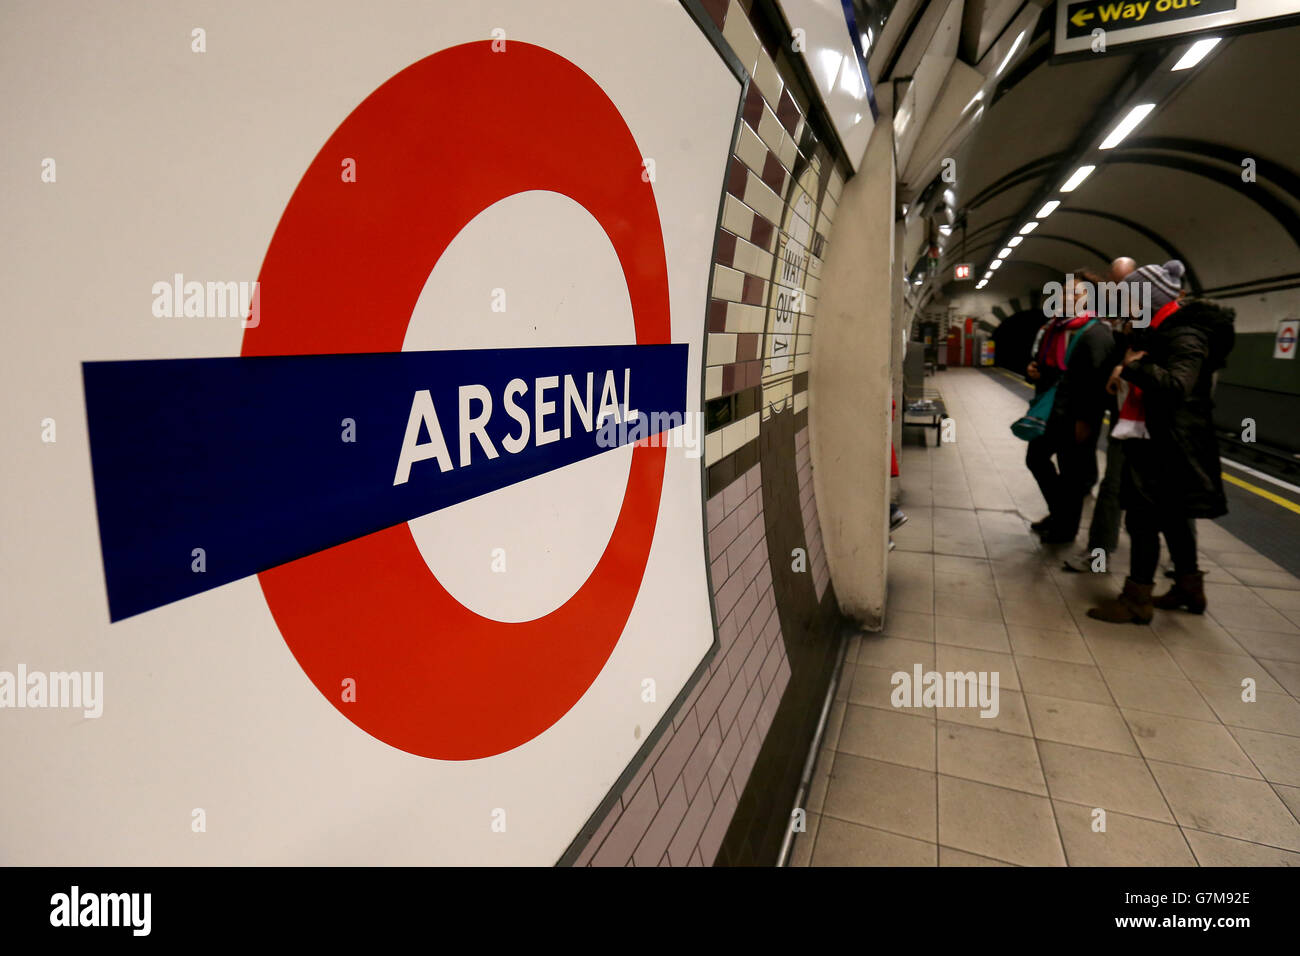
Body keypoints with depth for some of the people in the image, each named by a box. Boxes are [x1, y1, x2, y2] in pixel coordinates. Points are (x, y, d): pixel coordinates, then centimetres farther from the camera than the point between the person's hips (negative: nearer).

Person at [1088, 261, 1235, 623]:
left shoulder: (1185, 336, -18)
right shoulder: (1158, 329, 12)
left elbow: (1176, 386, -32)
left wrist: (1132, 367, -23)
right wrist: (1124, 371, 1)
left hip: (1167, 444, -10)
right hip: (1152, 439, 10)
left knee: (1143, 517, -6)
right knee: (1171, 515, 18)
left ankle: (1137, 600, 1)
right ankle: (1189, 588, 32)